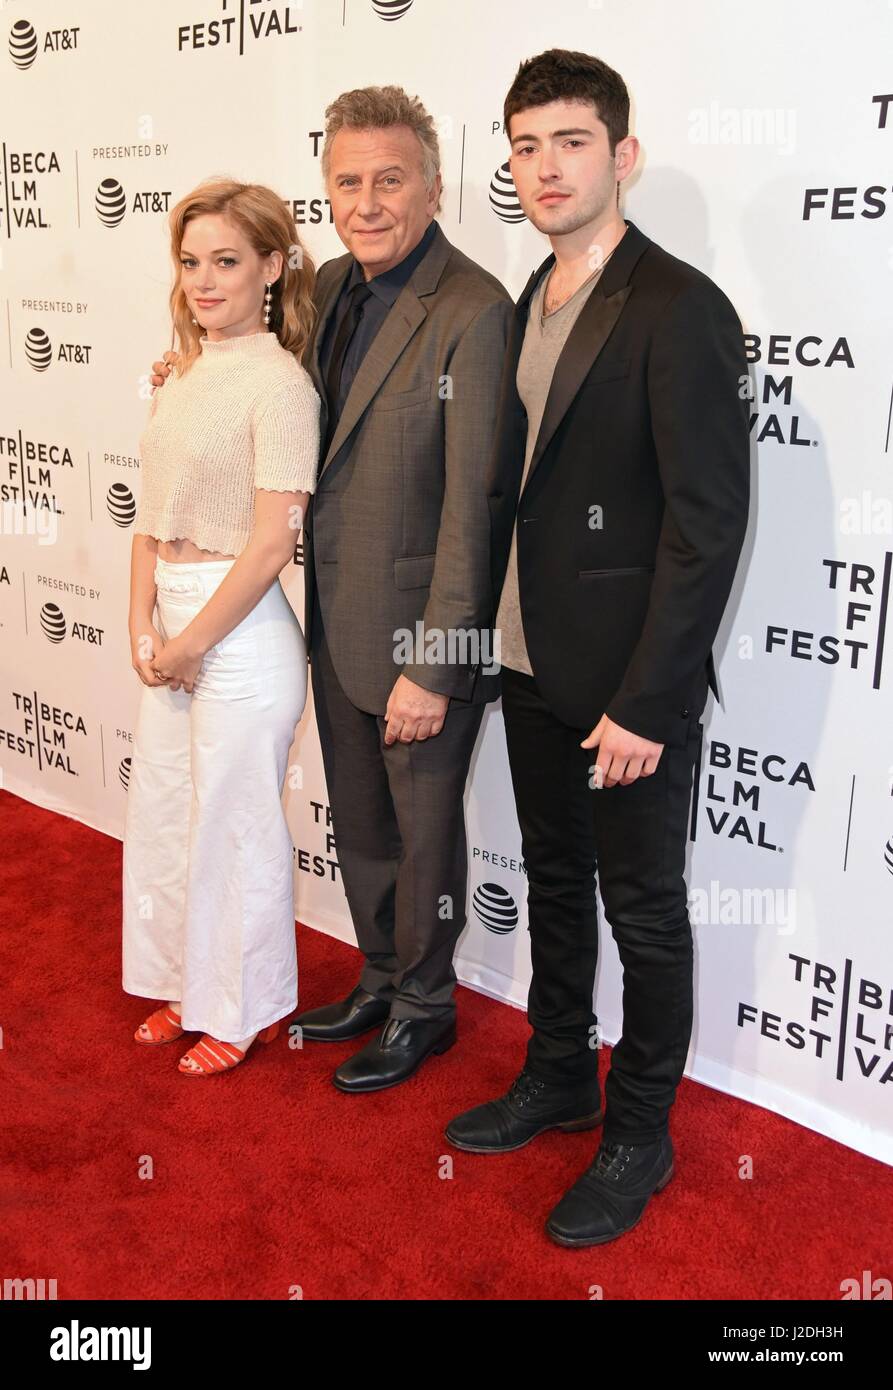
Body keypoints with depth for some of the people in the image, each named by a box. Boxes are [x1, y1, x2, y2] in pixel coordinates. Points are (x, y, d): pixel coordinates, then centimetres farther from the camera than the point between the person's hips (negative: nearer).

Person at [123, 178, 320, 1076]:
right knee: (163, 813, 17)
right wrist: (144, 630, -1)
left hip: (242, 634, -8)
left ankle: (246, 1010, 27)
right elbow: (152, 517, 9)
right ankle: (188, 987, 38)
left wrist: (191, 644, -13)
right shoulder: (184, 375, 9)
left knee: (234, 825, 6)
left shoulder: (279, 384, -14)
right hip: (173, 630, 8)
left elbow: (271, 544, -17)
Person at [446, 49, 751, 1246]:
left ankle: (639, 1135, 27)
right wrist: (503, 632, 9)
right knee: (556, 881, 21)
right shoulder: (531, 303, 10)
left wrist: (646, 704, -20)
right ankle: (559, 1076, 41)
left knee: (645, 913, 8)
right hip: (535, 665, 8)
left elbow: (710, 524, -19)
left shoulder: (680, 311, -16)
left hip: (629, 685, -8)